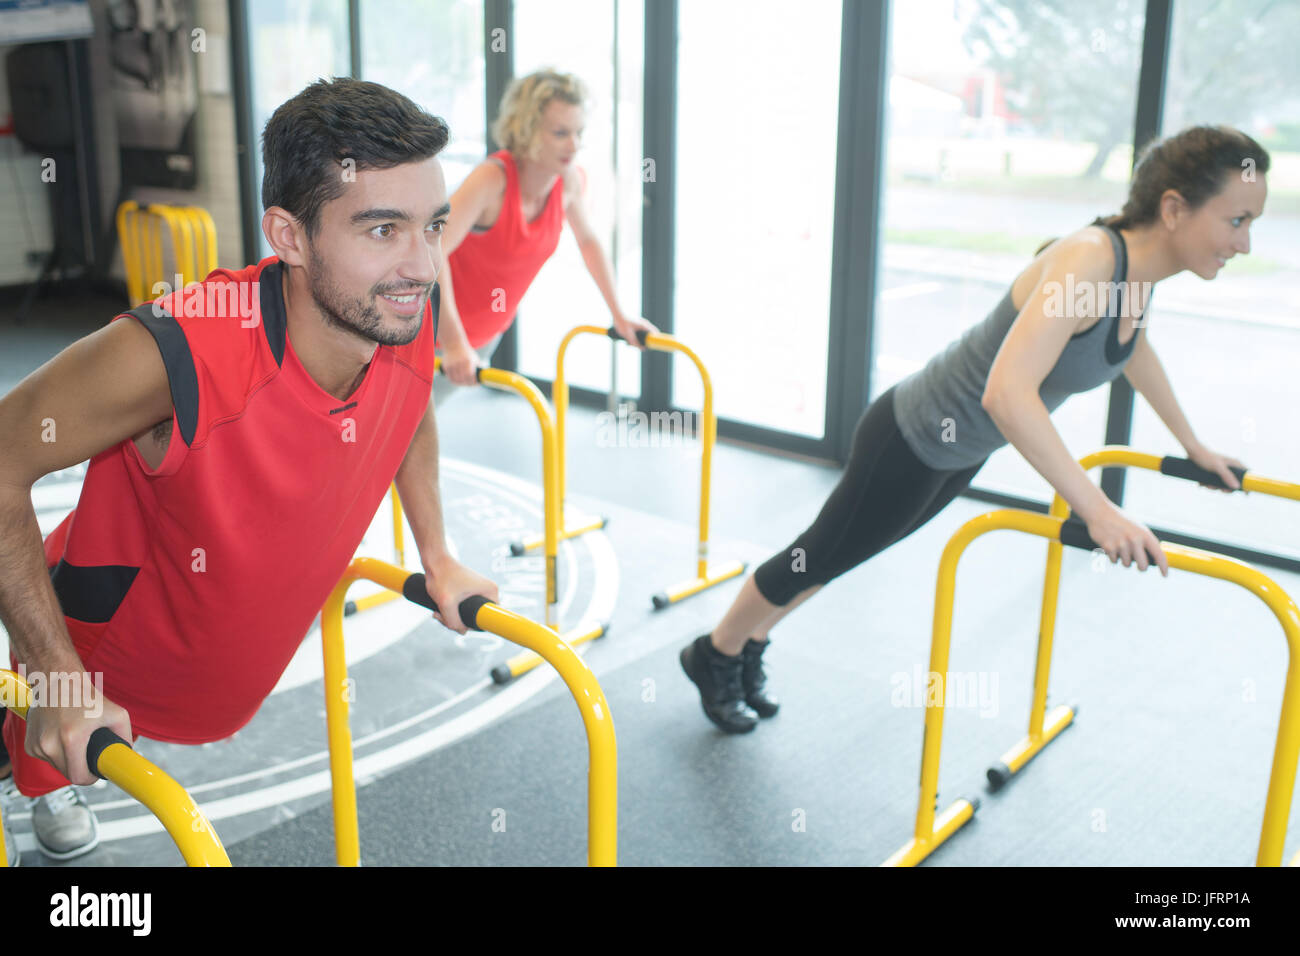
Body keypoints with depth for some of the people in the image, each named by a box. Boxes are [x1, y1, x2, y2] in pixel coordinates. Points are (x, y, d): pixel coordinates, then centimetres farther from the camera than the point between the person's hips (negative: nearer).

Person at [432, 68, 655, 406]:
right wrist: (454, 343, -45)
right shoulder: (492, 179, -31)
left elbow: (588, 241, 9)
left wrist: (618, 314, 10)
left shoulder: (571, 180, -11)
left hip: (488, 330, 6)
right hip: (437, 330, -6)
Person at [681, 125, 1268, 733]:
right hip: (914, 440, -8)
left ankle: (750, 646, 47)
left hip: (962, 451, 8)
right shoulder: (1087, 259, -33)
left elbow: (1134, 352, 18)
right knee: (819, 559, 13)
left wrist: (1192, 445, 26)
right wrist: (1097, 511, -46)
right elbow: (1007, 394, -45)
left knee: (834, 557, 25)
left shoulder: (1138, 269, -6)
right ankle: (715, 656, 37)